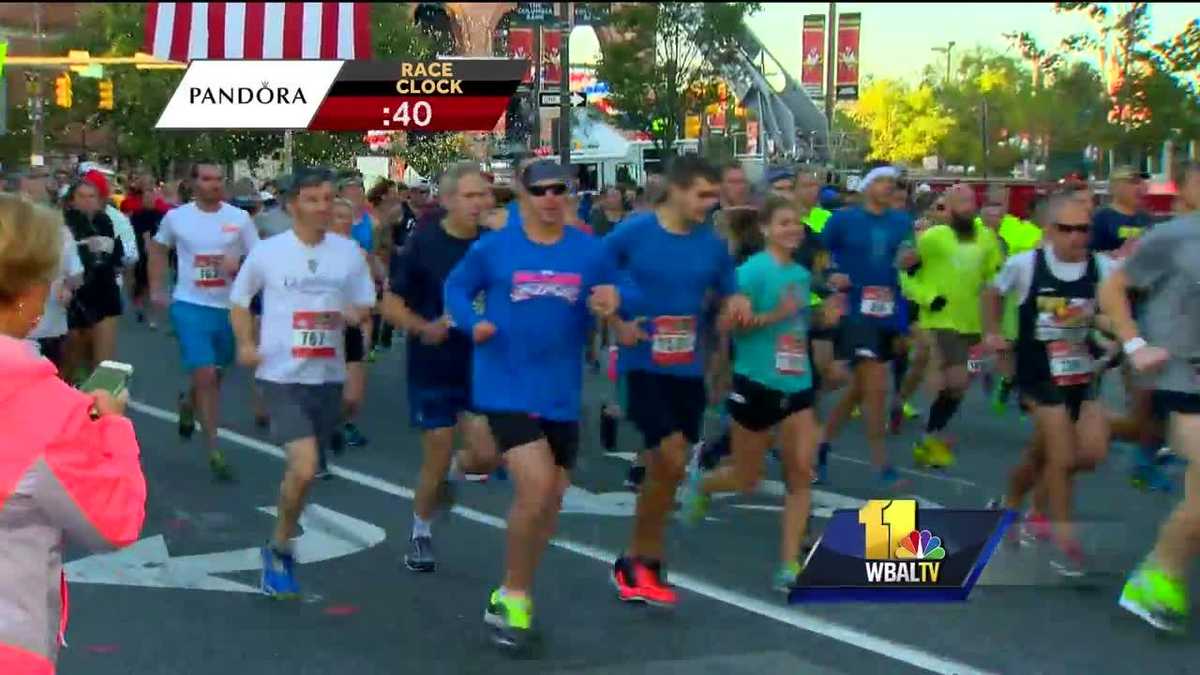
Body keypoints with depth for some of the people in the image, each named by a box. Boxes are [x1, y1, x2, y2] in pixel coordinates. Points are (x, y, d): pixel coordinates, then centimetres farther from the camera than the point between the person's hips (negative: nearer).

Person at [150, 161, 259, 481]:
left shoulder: (239, 218, -4)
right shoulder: (176, 217, -3)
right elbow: (158, 249, 15)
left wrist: (238, 264, -21)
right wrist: (157, 288, 9)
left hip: (229, 307, 3)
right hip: (191, 306, -2)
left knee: (215, 375, 19)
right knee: (205, 375, -13)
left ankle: (189, 402, 53)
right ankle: (213, 450, -6)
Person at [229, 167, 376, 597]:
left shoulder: (349, 252, 2)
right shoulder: (267, 252, -4)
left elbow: (364, 308, 11)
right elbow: (239, 299, 11)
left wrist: (351, 316, -12)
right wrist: (246, 344, -4)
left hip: (328, 377, 4)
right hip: (282, 376, -4)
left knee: (303, 469, 14)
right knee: (305, 467, -18)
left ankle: (281, 549, 35)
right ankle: (280, 548, 3)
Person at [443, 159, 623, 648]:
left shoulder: (590, 252, 1)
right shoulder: (493, 248, -5)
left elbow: (613, 298, 10)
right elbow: (456, 287, 7)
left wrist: (611, 304, -14)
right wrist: (473, 323, -12)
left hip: (561, 393, 4)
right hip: (506, 387, -4)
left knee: (551, 500, 13)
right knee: (536, 487, -20)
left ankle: (512, 595, 33)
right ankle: (514, 595, 1)